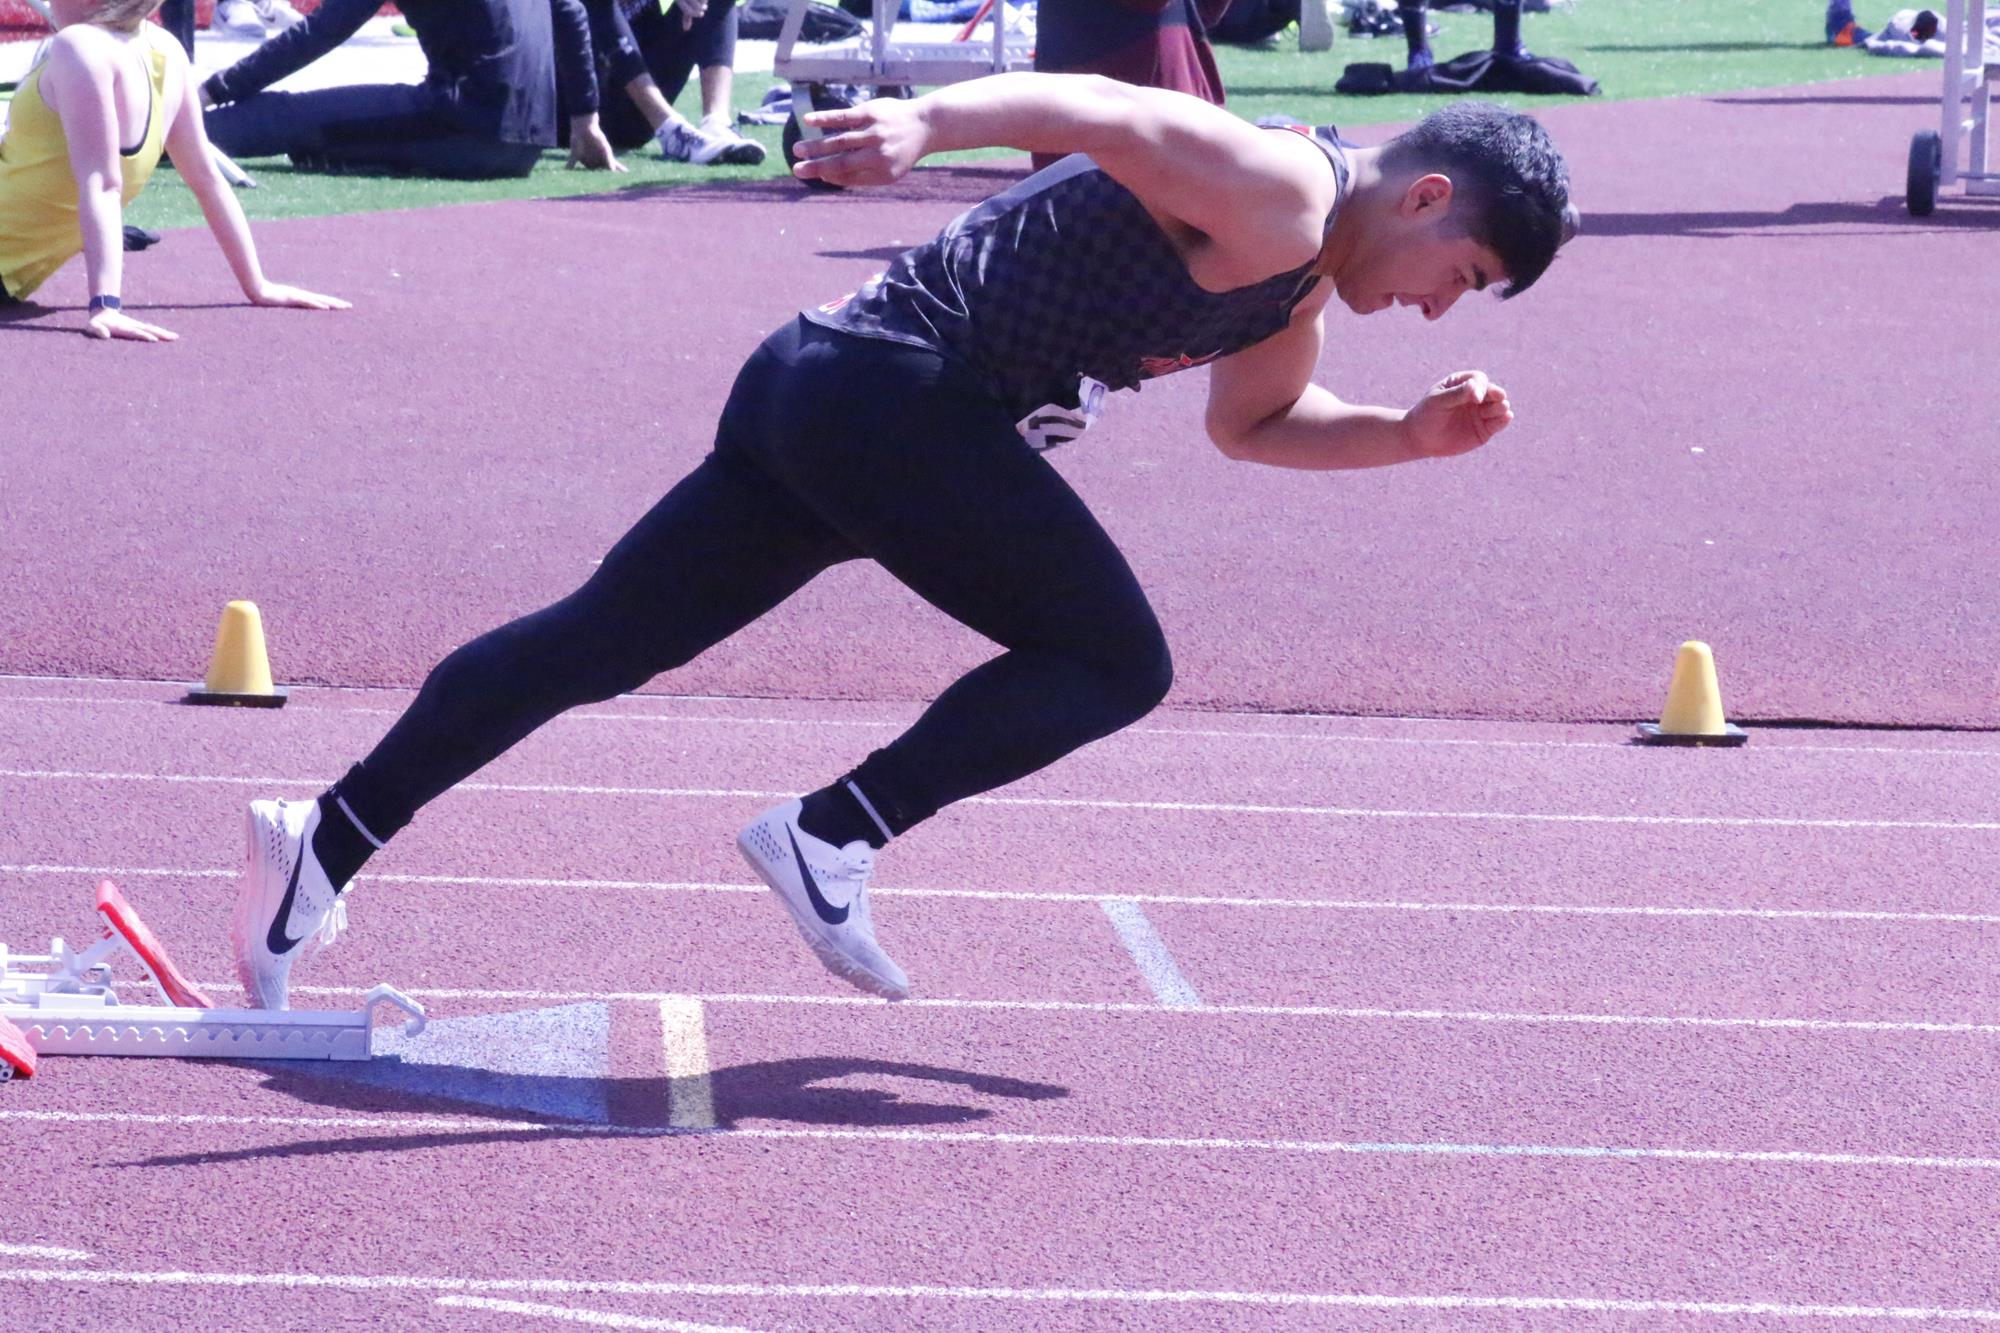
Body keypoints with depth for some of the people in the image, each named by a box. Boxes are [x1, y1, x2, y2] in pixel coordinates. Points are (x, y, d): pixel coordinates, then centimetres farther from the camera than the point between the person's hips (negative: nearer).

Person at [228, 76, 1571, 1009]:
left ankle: (327, 844, 10)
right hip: (904, 397, -10)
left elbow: (1254, 420, 38)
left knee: (592, 644, 10)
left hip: (811, 390, 10)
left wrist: (1408, 435, 23)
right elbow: (1098, 108, -26)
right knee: (1116, 663, -2)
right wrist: (932, 120, -43)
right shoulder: (1277, 197, -10)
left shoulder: (1297, 278, 20)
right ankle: (830, 839, -8)